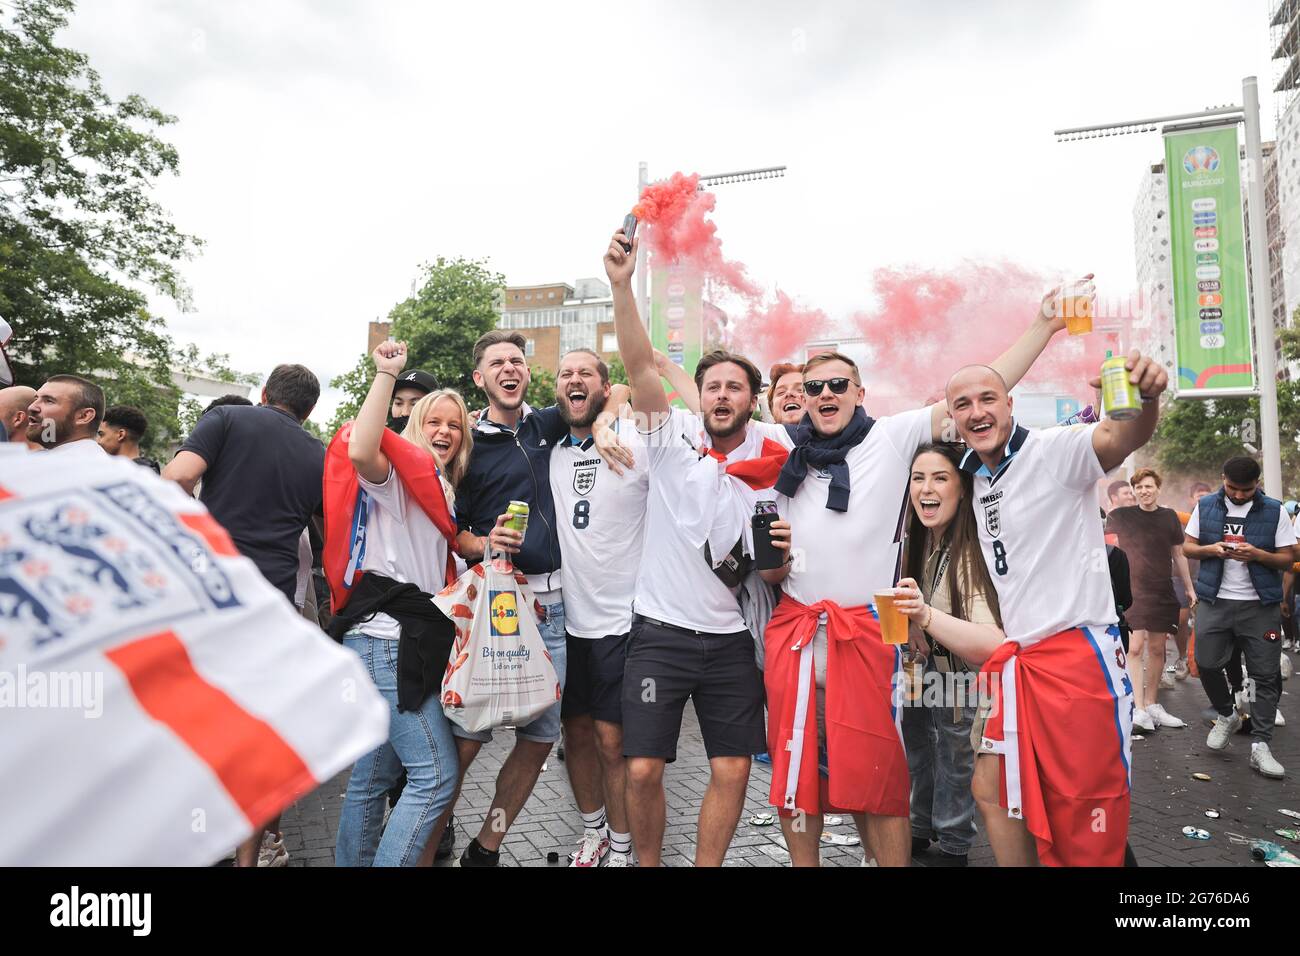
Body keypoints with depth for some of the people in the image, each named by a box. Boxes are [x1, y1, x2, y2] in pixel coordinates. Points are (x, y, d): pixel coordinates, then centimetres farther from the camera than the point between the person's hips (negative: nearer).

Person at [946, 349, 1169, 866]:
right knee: (991, 790, 16)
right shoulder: (975, 479, 10)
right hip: (1016, 661, 8)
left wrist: (1146, 398, -54)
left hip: (1079, 654, -7)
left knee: (1085, 817, 1)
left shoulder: (1054, 450, -11)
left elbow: (1119, 438, -33)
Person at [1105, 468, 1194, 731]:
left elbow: (1179, 554, 14)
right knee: (1134, 648, -12)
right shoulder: (1119, 516, -1)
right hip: (1131, 590, -3)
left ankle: (1152, 705, 21)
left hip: (1163, 592, 4)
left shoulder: (1169, 516, 7)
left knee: (1157, 648, 8)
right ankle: (1138, 709, -10)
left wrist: (1189, 587, 14)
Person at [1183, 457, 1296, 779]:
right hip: (1215, 601, 1)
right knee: (1207, 664, 1)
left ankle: (1260, 745, 5)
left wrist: (1257, 554, -18)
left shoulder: (1274, 511, 1)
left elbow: (1287, 558, 1)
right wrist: (1211, 549, -12)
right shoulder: (1205, 506, 5)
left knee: (1266, 675, -2)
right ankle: (1226, 716, 28)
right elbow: (1188, 546, 8)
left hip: (1261, 606, -1)